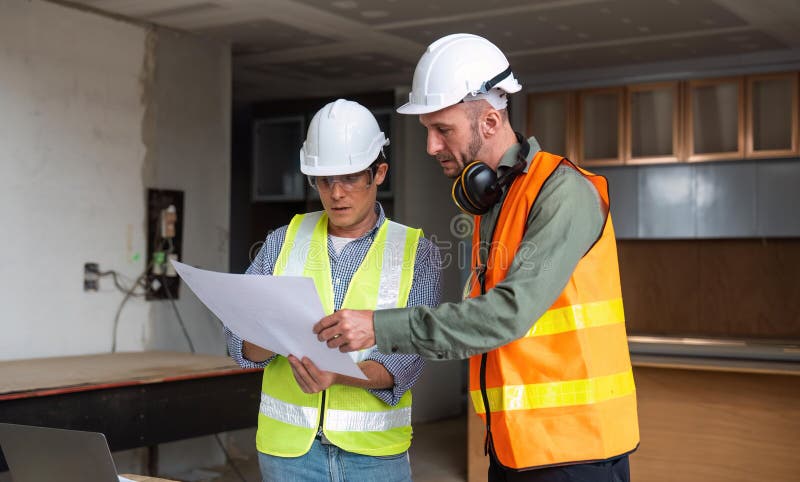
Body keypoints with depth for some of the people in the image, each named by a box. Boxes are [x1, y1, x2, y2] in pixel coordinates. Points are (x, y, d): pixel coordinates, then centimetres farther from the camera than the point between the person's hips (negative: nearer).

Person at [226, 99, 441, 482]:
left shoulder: (416, 253, -3)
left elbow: (405, 361, -12)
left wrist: (338, 376, -29)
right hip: (289, 448, 2)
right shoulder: (283, 242, 4)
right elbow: (241, 344, -2)